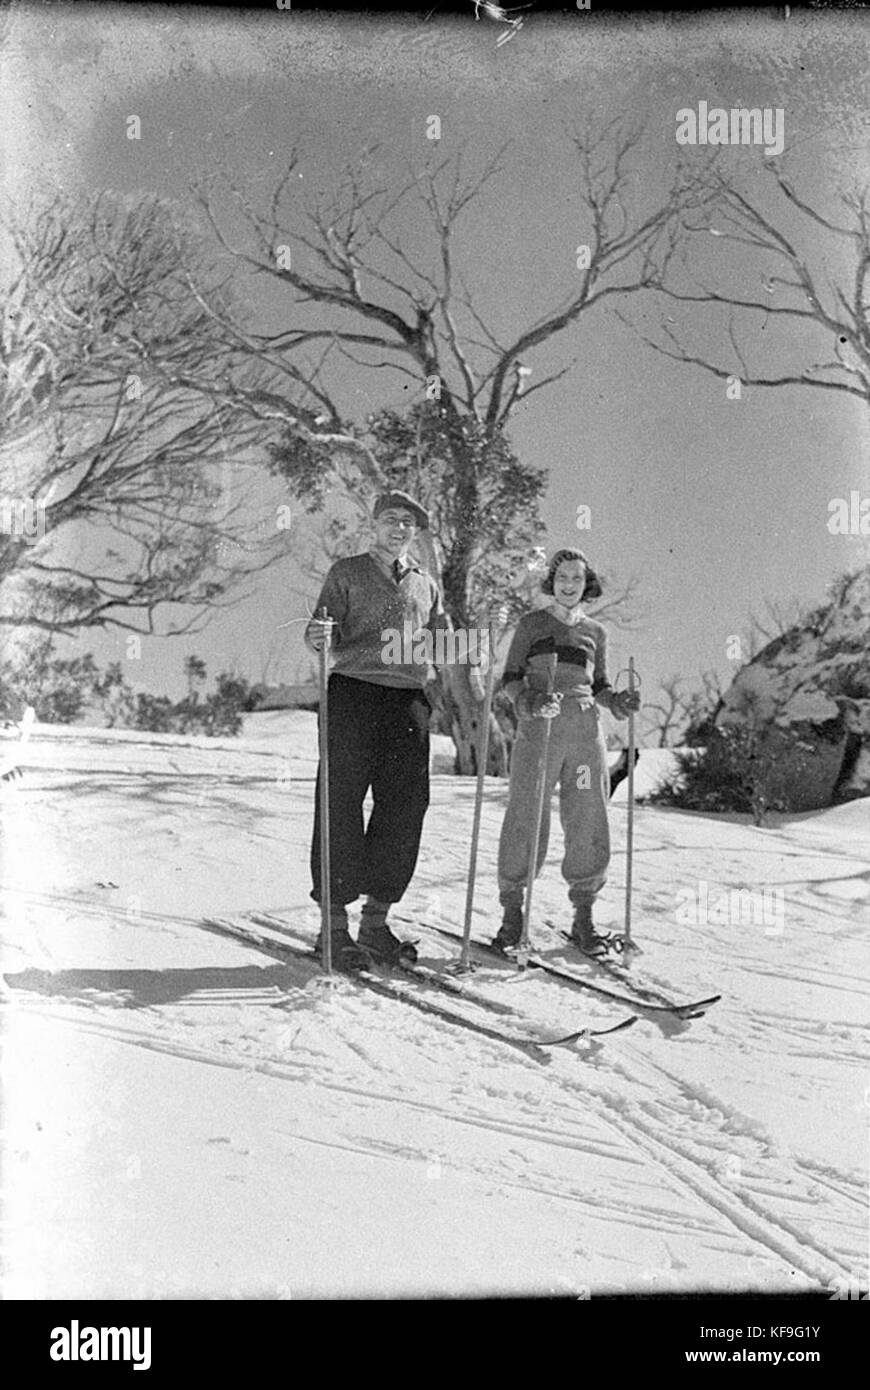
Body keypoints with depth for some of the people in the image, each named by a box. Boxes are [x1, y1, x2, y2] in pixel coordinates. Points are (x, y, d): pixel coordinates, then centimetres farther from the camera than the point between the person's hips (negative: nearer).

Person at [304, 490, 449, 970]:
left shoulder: (426, 585, 22)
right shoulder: (347, 573, 10)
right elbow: (326, 634, 1)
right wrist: (316, 638, -22)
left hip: (409, 701, 4)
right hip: (354, 692, -4)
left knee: (405, 808, 1)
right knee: (341, 806, -7)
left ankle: (376, 921, 11)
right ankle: (335, 923, -1)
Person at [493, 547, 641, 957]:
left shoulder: (595, 632, 16)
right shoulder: (531, 624, 8)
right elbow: (510, 679, 4)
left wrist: (618, 701, -1)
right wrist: (531, 700, -16)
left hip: (586, 731, 3)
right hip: (538, 731, -3)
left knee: (589, 823, 0)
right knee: (526, 822, -5)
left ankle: (583, 918, 11)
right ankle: (512, 912, 9)